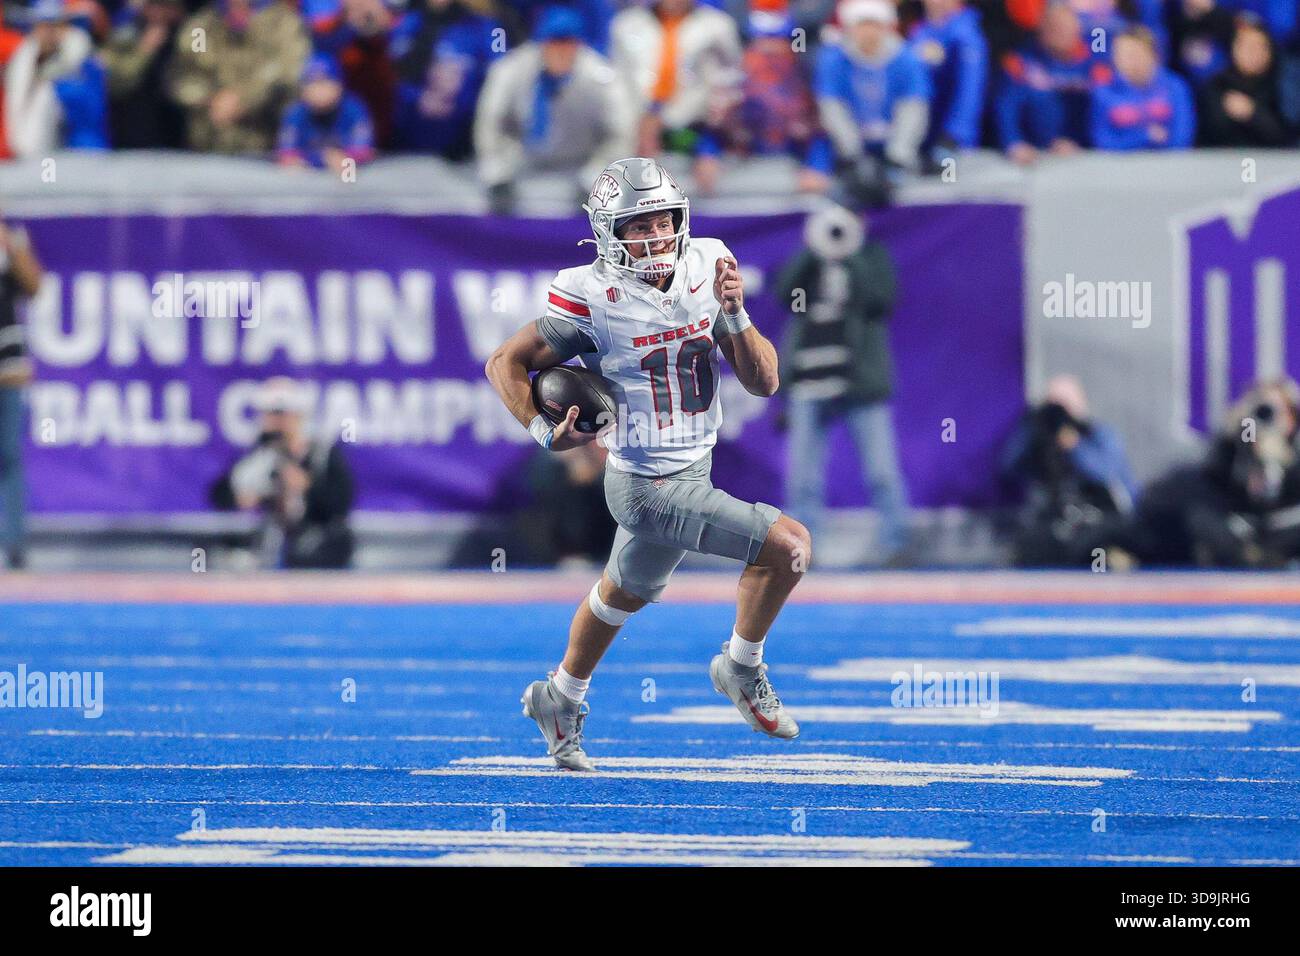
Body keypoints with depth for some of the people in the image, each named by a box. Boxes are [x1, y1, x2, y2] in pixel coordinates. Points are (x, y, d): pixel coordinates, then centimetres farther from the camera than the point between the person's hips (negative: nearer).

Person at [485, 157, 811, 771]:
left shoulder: (705, 270, -5)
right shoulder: (596, 300, -20)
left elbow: (763, 383, -3)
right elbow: (505, 363, -10)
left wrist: (734, 316, -19)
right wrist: (545, 432, -23)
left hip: (690, 472, 7)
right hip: (650, 488, -7)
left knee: (624, 595, 28)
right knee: (788, 545, -17)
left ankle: (561, 699, 51)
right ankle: (742, 669, 5)